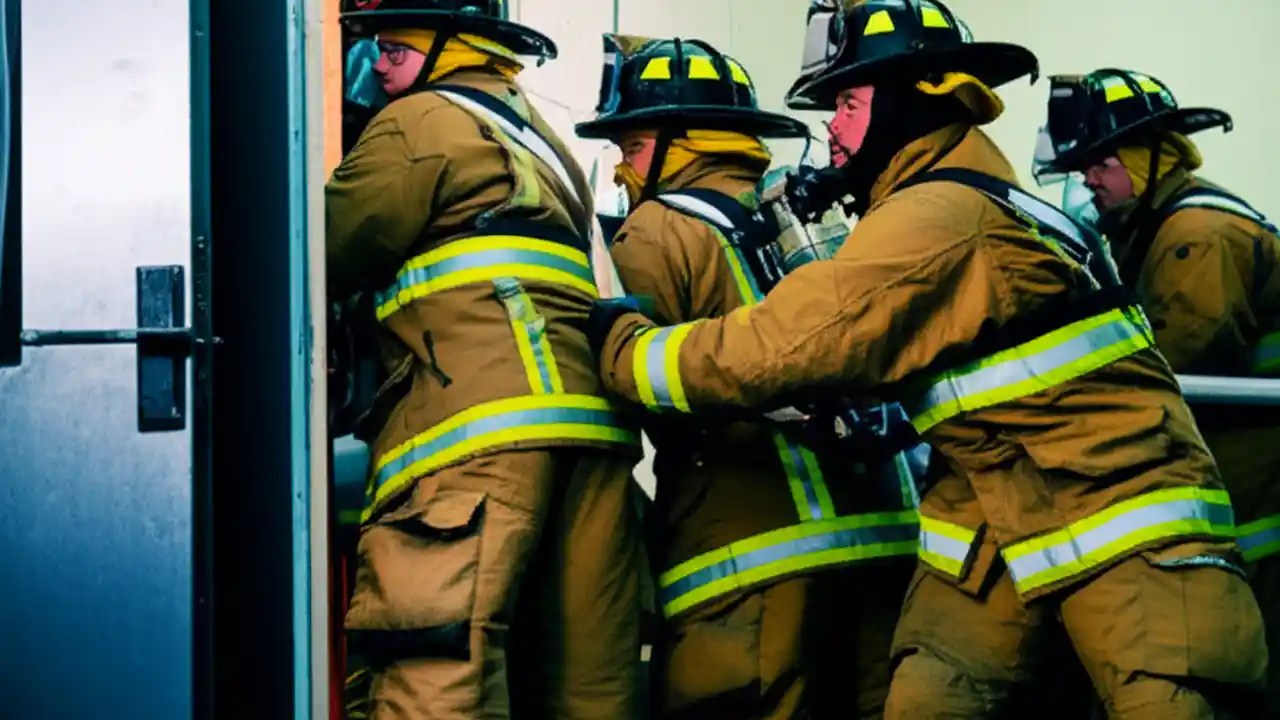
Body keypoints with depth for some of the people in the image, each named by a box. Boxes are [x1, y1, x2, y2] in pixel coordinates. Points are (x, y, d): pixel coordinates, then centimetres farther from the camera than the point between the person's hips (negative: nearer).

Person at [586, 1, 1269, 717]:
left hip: (1125, 524, -9)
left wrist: (615, 341, -9)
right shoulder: (947, 203, 12)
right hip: (992, 527, 9)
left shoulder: (942, 218, -20)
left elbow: (781, 346, -20)